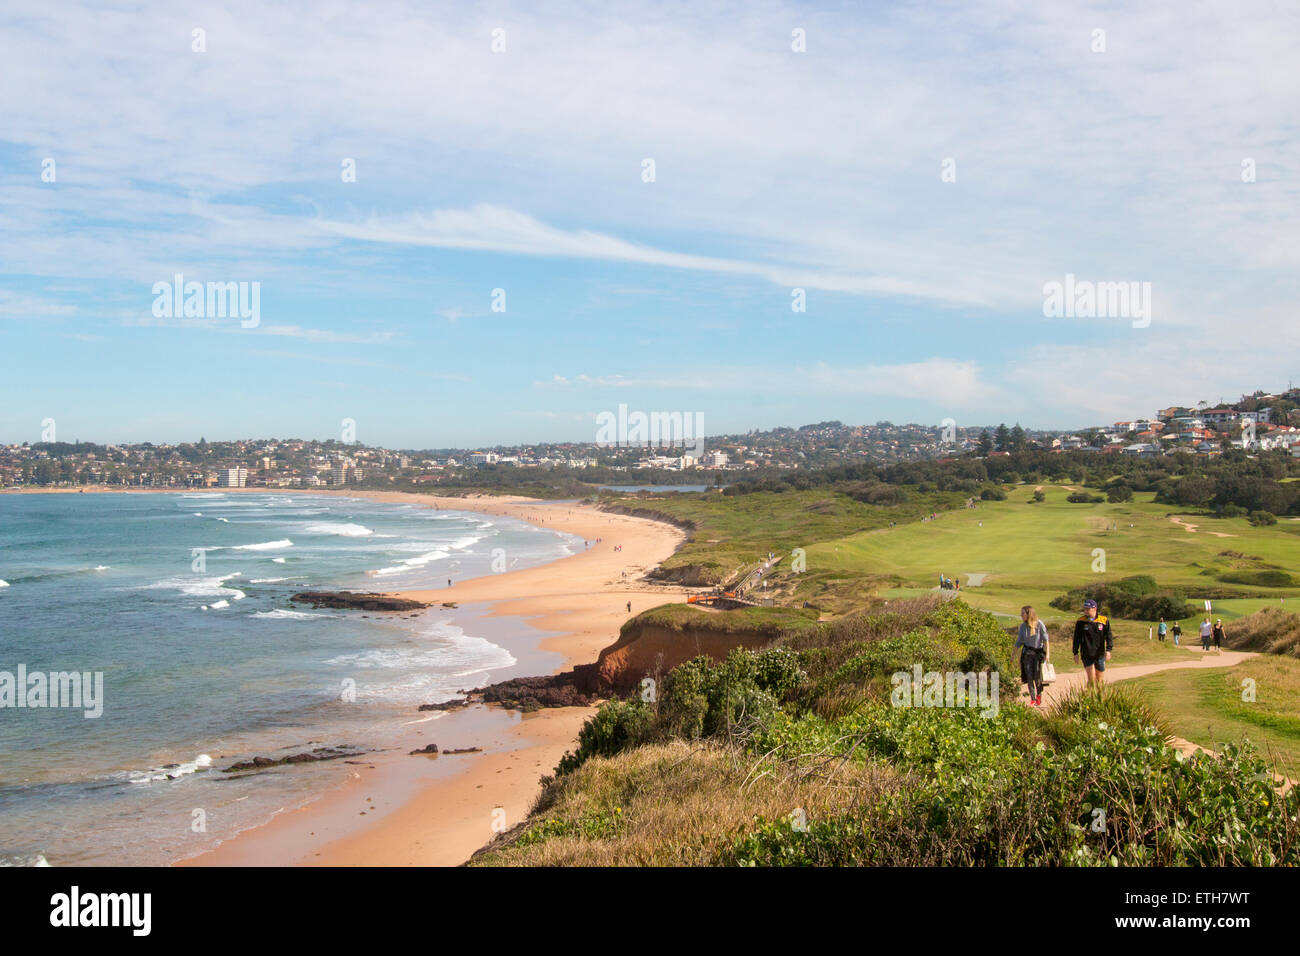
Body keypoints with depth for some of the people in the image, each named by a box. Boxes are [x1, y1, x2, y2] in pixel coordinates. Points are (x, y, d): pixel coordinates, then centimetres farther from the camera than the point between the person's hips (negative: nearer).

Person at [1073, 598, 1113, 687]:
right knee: (1092, 679, -10)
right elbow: (1076, 638, 5)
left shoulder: (1104, 620, -1)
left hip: (1100, 655, 1)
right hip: (1086, 655, -1)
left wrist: (1108, 650, -12)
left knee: (1100, 679, 10)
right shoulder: (1081, 621, -2)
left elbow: (1109, 637, 1)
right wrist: (1075, 653, 2)